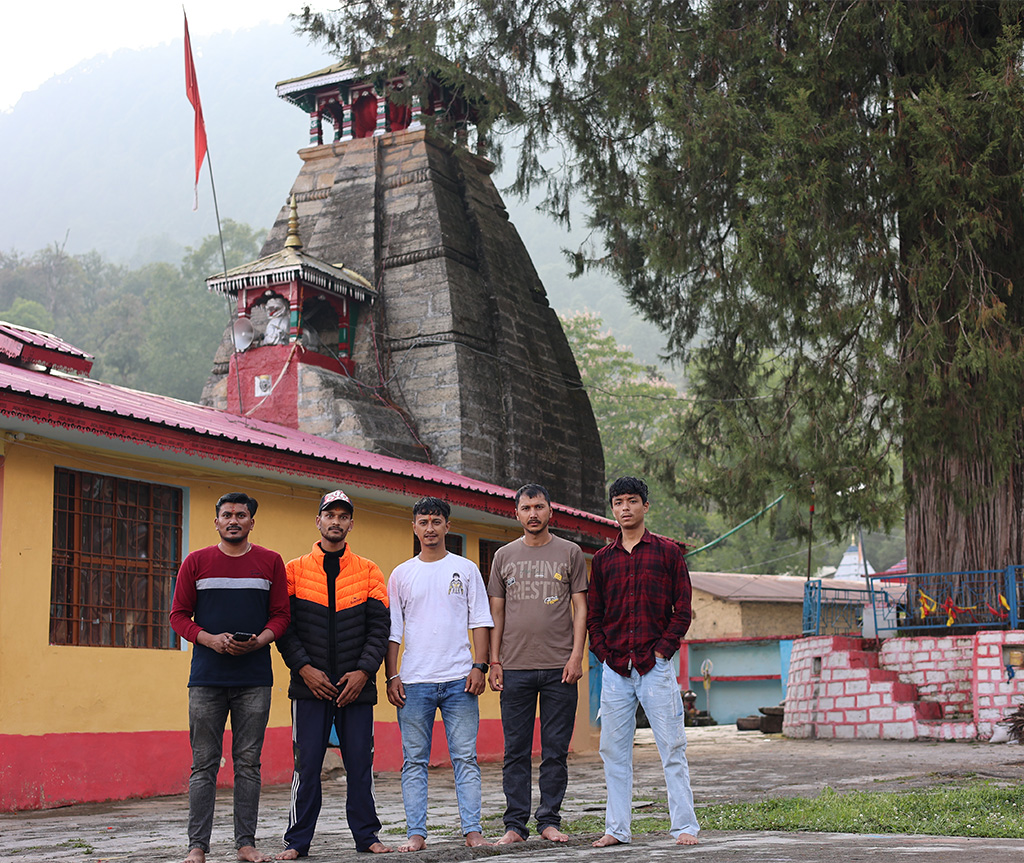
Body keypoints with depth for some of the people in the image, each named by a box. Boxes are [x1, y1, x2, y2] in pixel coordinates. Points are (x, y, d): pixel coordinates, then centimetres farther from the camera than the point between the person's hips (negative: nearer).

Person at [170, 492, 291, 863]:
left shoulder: (270, 562, 8)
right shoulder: (196, 562, 6)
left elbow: (281, 614, 8)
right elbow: (179, 615, 6)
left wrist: (259, 641, -11)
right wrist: (211, 640, -11)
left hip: (255, 679, 1)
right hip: (207, 678, -1)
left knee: (248, 762, 4)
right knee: (204, 763, 0)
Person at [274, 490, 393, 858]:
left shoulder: (369, 572, 7)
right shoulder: (294, 570, 5)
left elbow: (380, 627, 3)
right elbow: (283, 625, 1)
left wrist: (364, 671, -8)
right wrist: (304, 668, -10)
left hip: (357, 686, 1)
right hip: (310, 685, -1)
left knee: (360, 763, 4)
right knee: (307, 764, 0)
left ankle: (366, 834, 15)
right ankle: (297, 840, 9)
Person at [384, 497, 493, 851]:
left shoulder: (466, 569, 8)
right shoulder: (401, 574, 9)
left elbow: (480, 621, 6)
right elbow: (392, 630, 9)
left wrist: (479, 666, -5)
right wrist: (391, 676, 1)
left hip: (459, 679, -1)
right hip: (414, 681, 1)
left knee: (465, 757, -1)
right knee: (414, 761, 3)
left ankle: (472, 830, 3)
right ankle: (416, 833, 7)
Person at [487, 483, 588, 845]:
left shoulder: (570, 553, 7)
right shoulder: (504, 556, 11)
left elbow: (580, 608, 5)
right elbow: (496, 612, 11)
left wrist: (576, 655, -5)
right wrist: (494, 661, 4)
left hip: (559, 667, -1)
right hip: (515, 667, 1)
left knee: (556, 751, 2)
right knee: (516, 751, 3)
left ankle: (550, 820, 12)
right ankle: (515, 824, 9)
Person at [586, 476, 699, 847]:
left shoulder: (668, 552, 4)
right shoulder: (602, 559, 12)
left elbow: (683, 610, 2)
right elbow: (593, 615, 14)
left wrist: (662, 649, -7)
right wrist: (604, 653, 1)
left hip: (655, 665, -3)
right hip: (615, 670, 3)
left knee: (672, 748, -2)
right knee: (614, 751, 5)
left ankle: (684, 826, 4)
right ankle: (616, 828, 12)